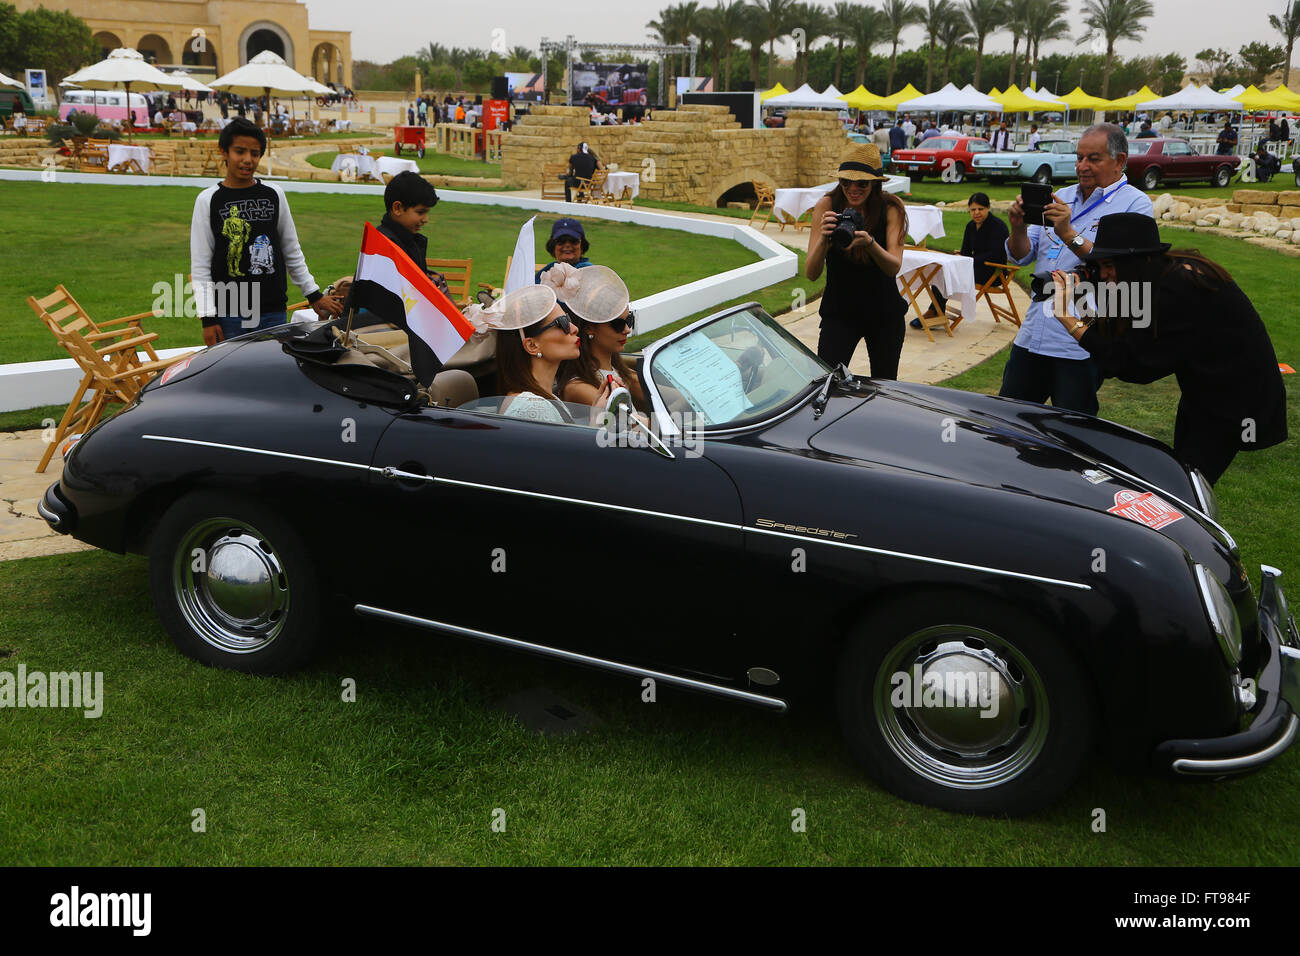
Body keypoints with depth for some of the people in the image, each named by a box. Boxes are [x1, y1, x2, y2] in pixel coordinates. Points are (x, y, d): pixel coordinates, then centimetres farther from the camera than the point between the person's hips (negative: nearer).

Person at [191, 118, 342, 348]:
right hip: (229, 314, -2)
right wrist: (208, 318, -7)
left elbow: (293, 253, 17)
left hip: (273, 312, 2)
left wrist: (314, 295, 15)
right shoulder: (208, 200, 1)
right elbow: (200, 266, 0)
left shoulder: (274, 195, 8)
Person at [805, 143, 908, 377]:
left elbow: (894, 268, -21)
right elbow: (811, 274, -17)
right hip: (839, 312, -1)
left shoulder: (891, 207, -9)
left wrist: (869, 243, -39)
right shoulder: (827, 206, -11)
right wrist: (823, 239, -35)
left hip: (885, 312, 1)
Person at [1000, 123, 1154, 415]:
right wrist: (1018, 228, -7)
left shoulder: (1135, 204, -1)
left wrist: (1070, 235, -22)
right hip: (1033, 333, 6)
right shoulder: (1061, 196, 17)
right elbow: (1020, 257, 14)